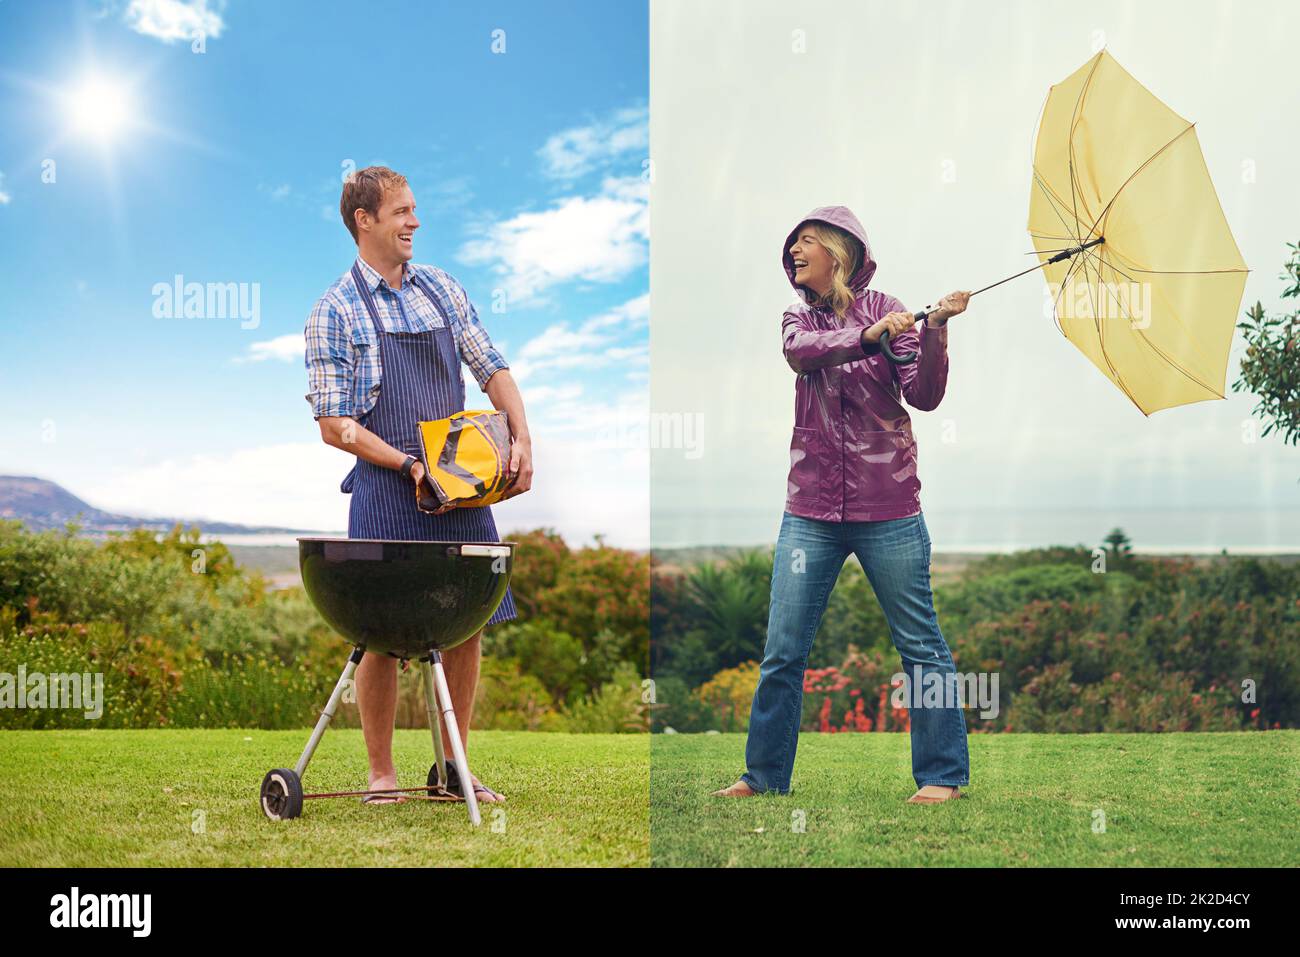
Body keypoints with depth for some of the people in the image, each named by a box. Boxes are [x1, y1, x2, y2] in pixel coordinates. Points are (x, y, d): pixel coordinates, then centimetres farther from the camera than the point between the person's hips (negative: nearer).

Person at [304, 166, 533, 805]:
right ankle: (381, 774, 13)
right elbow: (334, 425, -7)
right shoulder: (336, 312, -4)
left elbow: (493, 371, 13)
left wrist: (522, 439, -3)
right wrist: (409, 464, -16)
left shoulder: (442, 290, 11)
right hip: (387, 491, -5)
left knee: (467, 625, 6)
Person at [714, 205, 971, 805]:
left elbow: (924, 396, -9)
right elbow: (801, 351, -15)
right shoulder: (799, 319, 10)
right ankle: (765, 774, 16)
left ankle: (942, 774, 12)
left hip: (886, 509, -3)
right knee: (782, 651, 4)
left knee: (920, 644, 2)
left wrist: (934, 333, -26)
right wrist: (869, 336, -30)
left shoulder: (883, 310, 1)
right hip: (811, 512, 3)